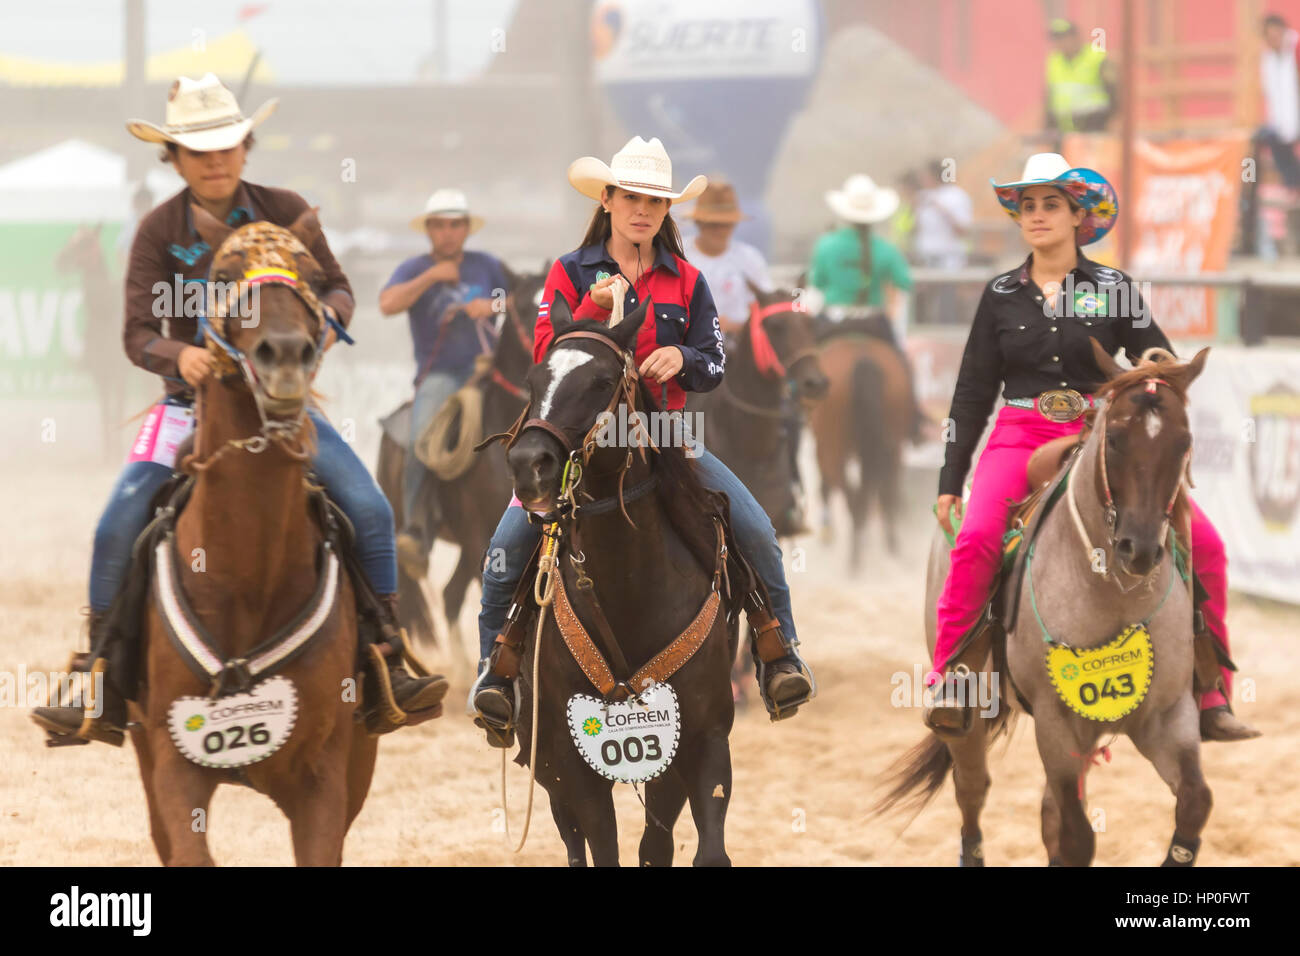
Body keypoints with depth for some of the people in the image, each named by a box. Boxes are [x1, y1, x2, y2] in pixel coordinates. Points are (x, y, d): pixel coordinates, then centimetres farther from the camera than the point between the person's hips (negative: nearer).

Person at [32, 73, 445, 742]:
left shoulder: (286, 211, -1)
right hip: (195, 401, -1)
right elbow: (139, 332, -9)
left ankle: (388, 667, -2)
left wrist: (328, 318, -19)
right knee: (119, 523, -18)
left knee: (369, 508, -16)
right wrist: (180, 355, -32)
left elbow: (336, 286, 6)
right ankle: (101, 687, -5)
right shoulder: (159, 231, -4)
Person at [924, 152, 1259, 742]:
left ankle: (1211, 699, -6)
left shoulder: (1112, 289, 7)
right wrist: (950, 482, 7)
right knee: (976, 539, -31)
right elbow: (972, 394, 12)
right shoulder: (1001, 296, 9)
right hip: (1021, 438, 0)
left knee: (1204, 544, -15)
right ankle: (948, 681, -22)